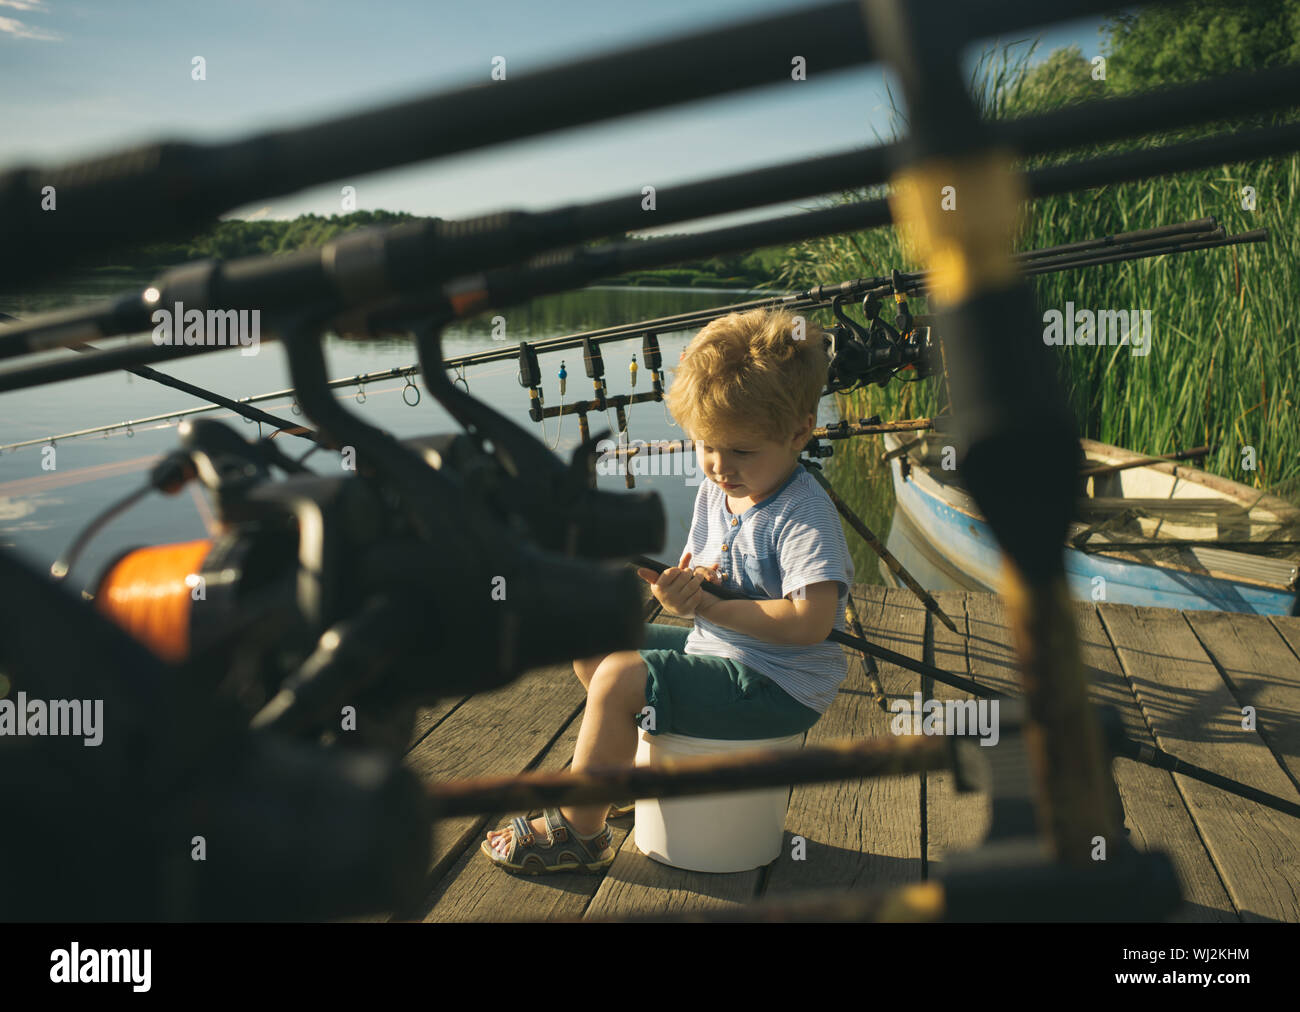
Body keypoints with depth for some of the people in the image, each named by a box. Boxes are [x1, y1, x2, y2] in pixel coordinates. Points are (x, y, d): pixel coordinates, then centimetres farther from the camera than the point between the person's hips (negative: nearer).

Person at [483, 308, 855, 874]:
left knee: (620, 678, -22)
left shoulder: (805, 515, -20)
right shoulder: (714, 493, 5)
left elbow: (811, 622, -31)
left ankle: (578, 832, -5)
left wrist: (709, 608, -27)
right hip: (718, 652, 10)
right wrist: (682, 584, -13)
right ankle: (635, 761, 26)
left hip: (778, 686, -9)